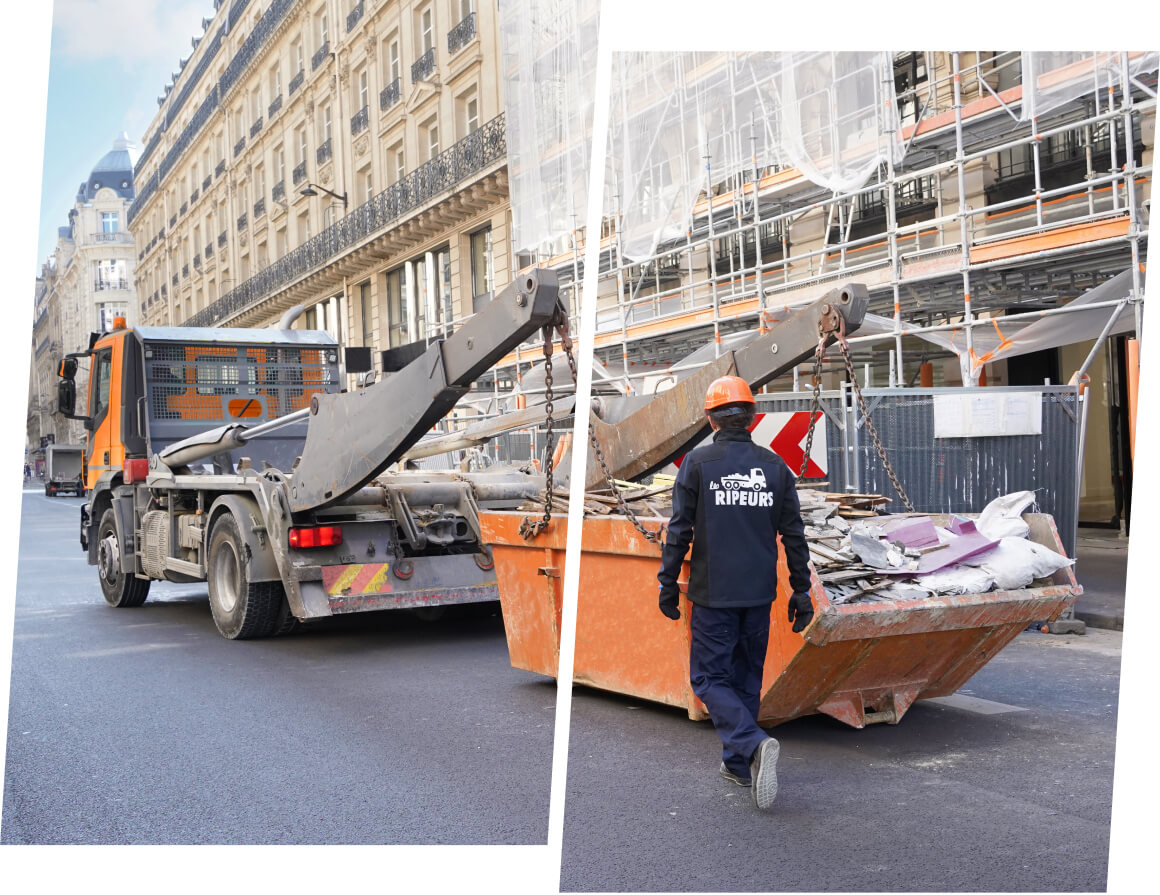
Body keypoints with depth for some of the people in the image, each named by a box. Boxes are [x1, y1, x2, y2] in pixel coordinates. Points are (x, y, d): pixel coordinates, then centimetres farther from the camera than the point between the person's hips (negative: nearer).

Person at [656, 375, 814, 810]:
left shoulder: (697, 463, -8)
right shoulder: (774, 466, 3)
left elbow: (679, 530, -8)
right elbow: (794, 537, 5)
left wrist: (668, 584, 0)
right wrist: (801, 592, 12)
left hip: (713, 594, -4)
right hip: (759, 594, 4)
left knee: (710, 678, 3)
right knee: (746, 677, 16)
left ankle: (754, 744, -18)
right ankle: (738, 763, 24)